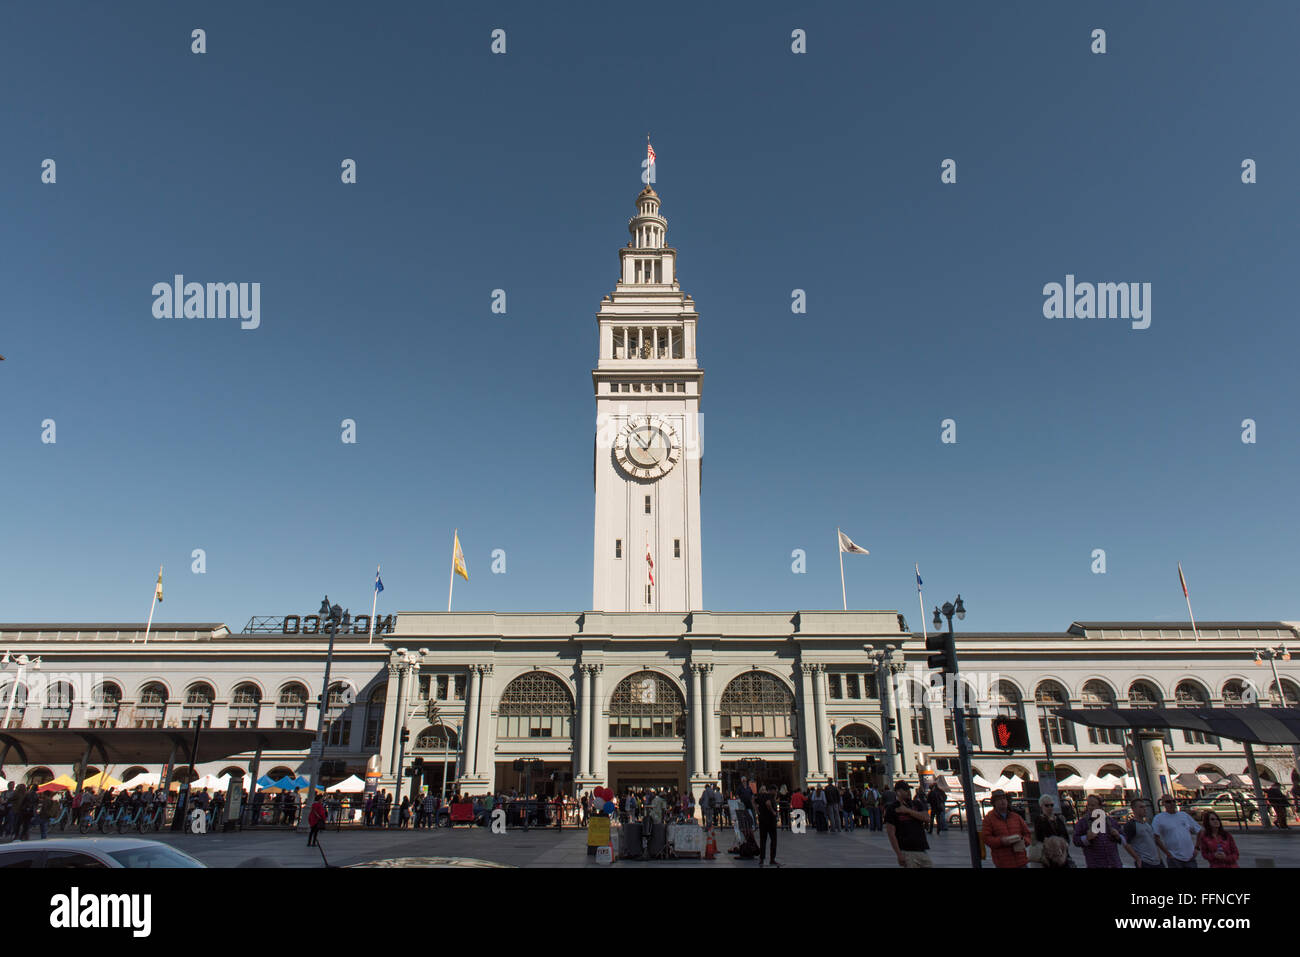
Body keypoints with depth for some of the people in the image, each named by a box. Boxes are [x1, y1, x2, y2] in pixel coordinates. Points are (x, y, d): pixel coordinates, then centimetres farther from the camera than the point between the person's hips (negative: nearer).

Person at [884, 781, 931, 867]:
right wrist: (899, 854, -15)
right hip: (906, 852, -5)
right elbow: (891, 833, -9)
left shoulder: (917, 804, 12)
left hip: (922, 849, 5)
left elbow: (926, 817, -7)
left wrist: (908, 810, -13)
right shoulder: (892, 809, -4)